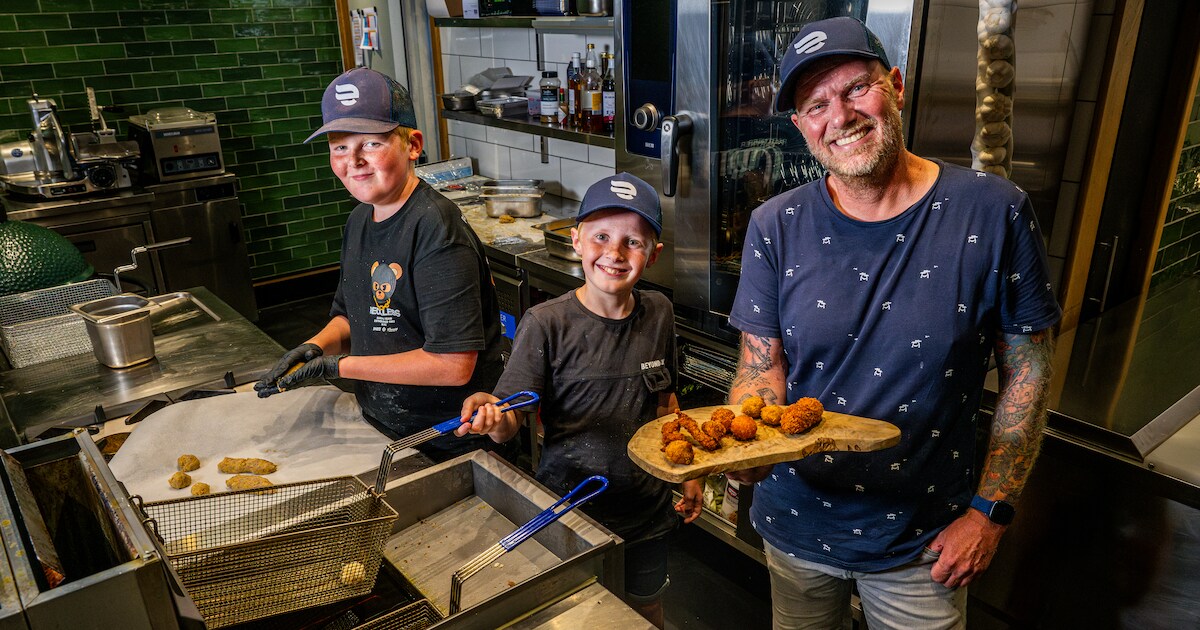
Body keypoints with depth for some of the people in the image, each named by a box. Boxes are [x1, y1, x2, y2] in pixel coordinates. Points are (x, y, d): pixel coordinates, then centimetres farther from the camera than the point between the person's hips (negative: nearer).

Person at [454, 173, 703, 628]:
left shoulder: (658, 313, -4)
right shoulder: (547, 324, -17)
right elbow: (511, 422, -20)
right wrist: (491, 416, -41)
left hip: (646, 515, 4)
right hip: (568, 512, -3)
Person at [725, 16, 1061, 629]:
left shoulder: (993, 212, -13)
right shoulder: (776, 227, -9)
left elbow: (1026, 373, -5)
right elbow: (762, 366, -6)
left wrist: (991, 510, -6)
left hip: (925, 538, -1)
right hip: (797, 524, 2)